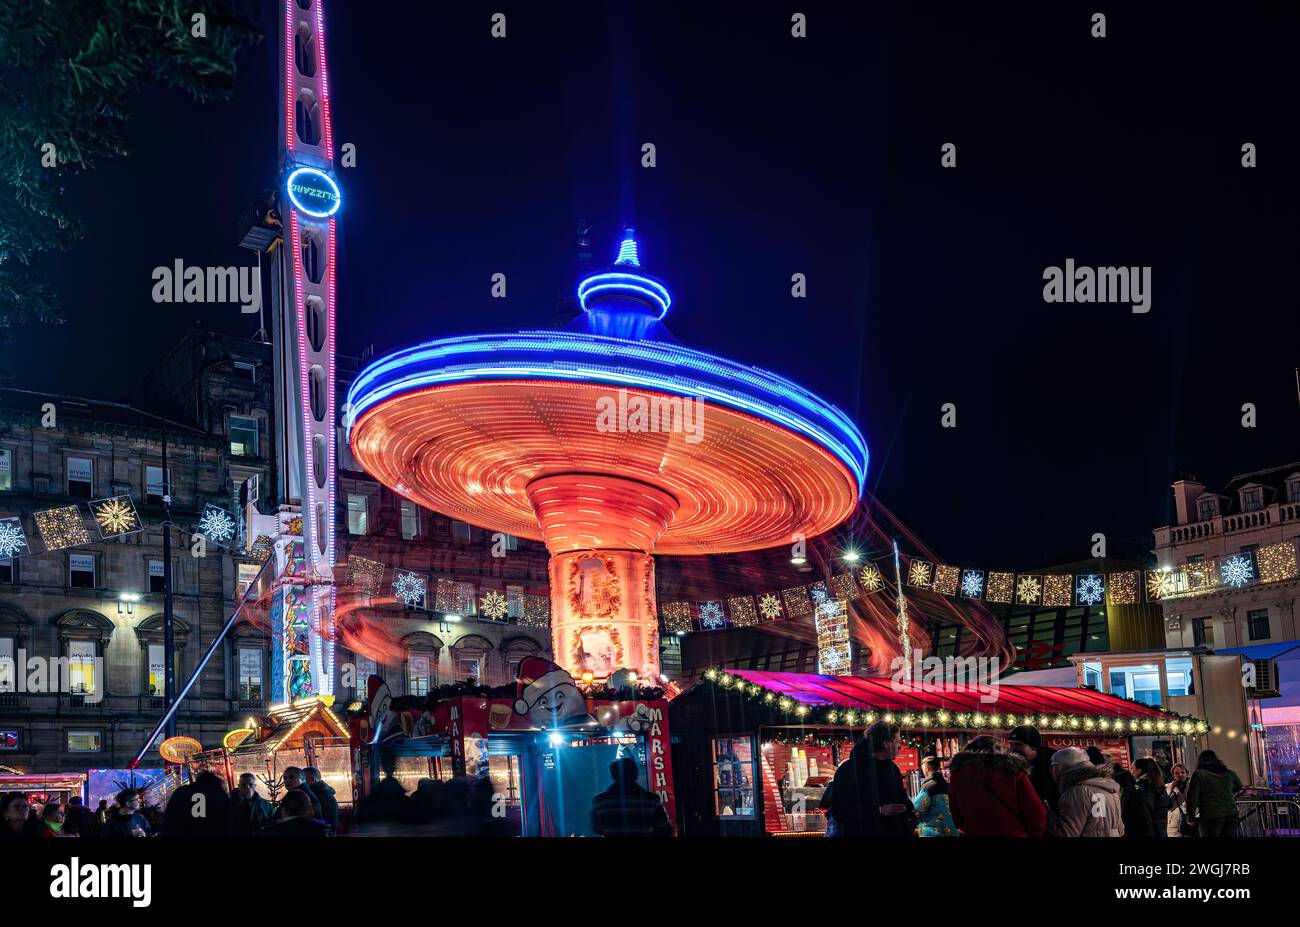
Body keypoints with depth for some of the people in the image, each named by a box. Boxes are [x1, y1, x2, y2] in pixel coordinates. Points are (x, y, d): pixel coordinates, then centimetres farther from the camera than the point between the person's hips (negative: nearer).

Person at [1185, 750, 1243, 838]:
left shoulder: (1199, 774, -3)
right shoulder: (1229, 773, 13)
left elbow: (1192, 798, -7)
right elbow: (1239, 787, 34)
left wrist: (1190, 818, 4)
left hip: (1210, 817, -4)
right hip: (1231, 815, 4)